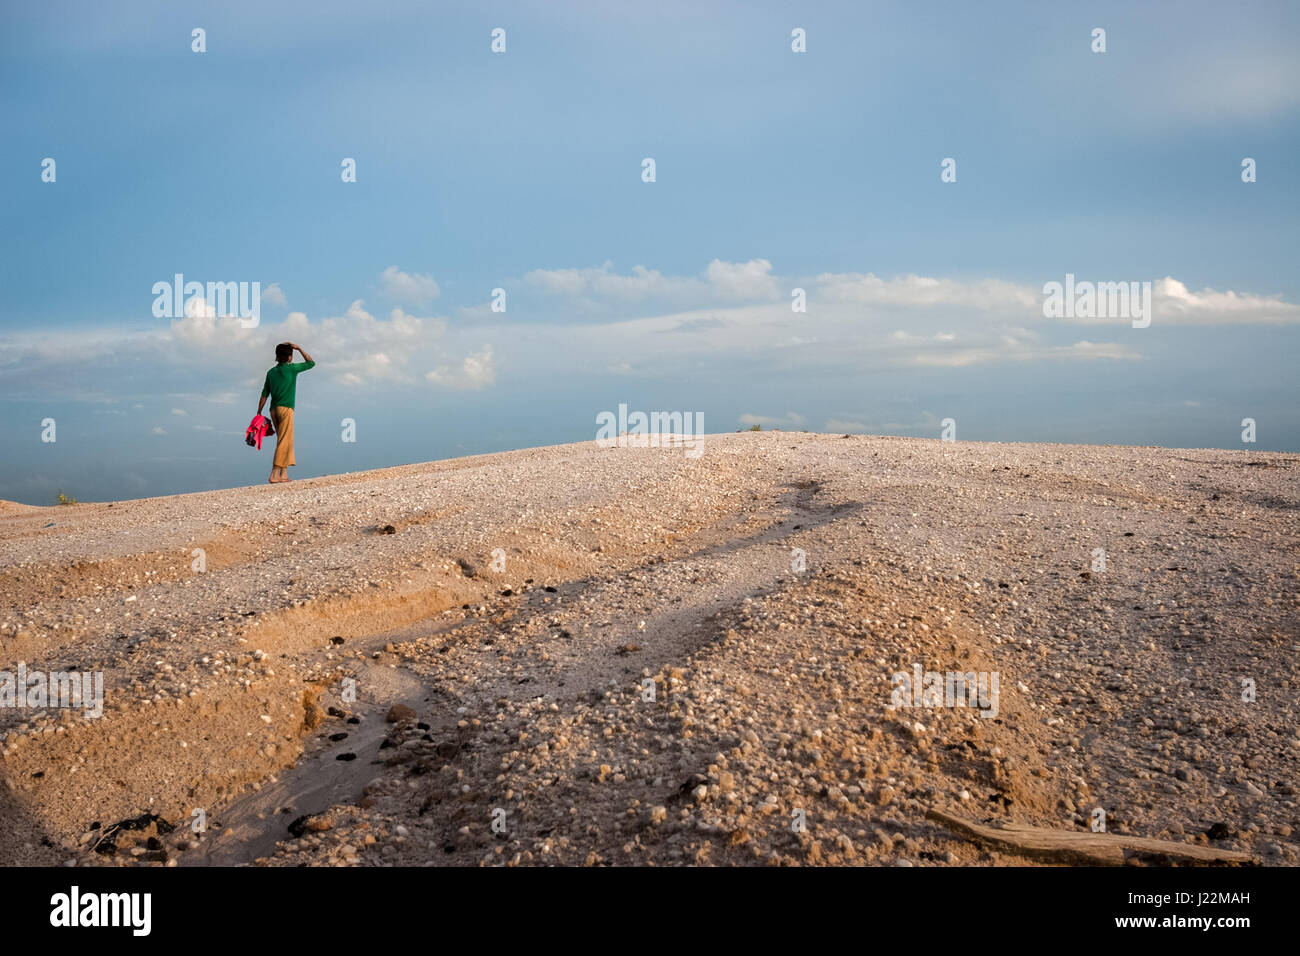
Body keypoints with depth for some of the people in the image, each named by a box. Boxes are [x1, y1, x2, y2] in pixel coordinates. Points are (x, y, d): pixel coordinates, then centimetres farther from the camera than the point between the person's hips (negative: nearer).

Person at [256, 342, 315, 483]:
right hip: (285, 408, -6)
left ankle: (284, 474, 5)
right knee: (284, 442, -8)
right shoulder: (292, 368, -1)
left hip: (274, 409, 6)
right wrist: (299, 349, 17)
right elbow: (311, 363, 13)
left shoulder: (271, 372, 13)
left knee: (285, 442, 11)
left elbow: (264, 394, 12)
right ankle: (275, 474, -16)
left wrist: (259, 413, 15)